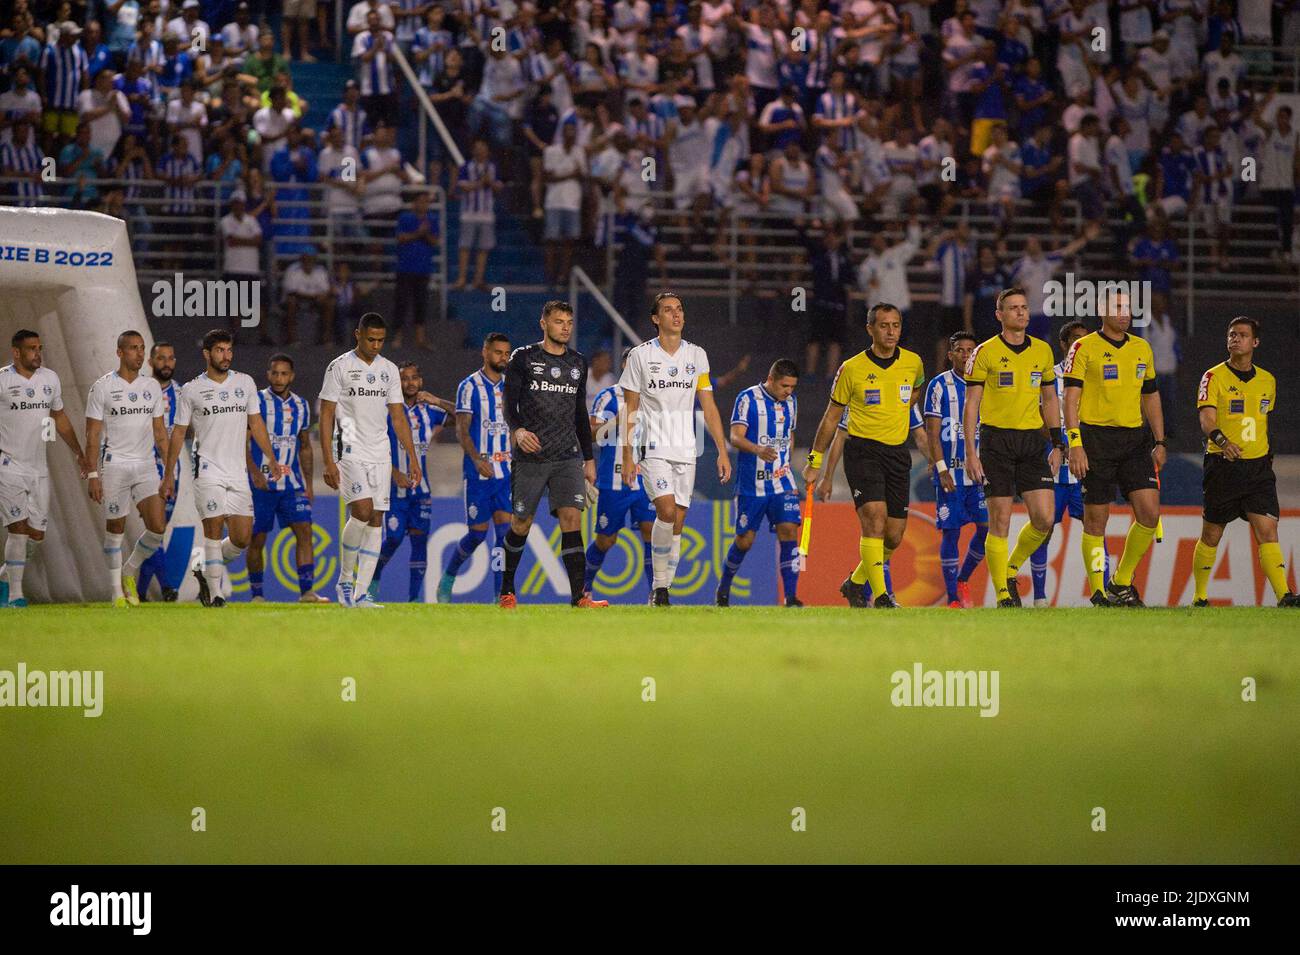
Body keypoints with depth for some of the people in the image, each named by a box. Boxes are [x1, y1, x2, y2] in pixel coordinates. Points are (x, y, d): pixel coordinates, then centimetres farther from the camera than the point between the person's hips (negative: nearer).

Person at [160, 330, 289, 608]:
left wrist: (272, 460, 9)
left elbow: (256, 423, 16)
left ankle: (203, 567, 23)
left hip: (238, 472, 4)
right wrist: (169, 474, 5)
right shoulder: (192, 390, 1)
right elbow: (178, 433, 6)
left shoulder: (245, 383, 10)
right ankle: (214, 593, -5)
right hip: (208, 469, -4)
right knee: (214, 529, -13)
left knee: (242, 537, -1)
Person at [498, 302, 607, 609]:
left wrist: (589, 458, 18)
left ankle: (578, 595, -17)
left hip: (568, 456, 3)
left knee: (572, 518, -12)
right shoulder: (523, 358, 0)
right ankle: (507, 589, 23)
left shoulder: (577, 363, 13)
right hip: (529, 455, -3)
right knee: (521, 525, 4)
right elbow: (509, 403, -4)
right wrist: (517, 430, -25)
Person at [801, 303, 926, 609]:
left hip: (898, 453, 4)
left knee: (894, 537, 4)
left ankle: (854, 584, 26)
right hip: (862, 451, -4)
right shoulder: (852, 368, -6)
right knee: (874, 518, -21)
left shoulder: (913, 362, 3)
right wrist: (815, 460, 5)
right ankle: (881, 596, -20)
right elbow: (832, 415, 4)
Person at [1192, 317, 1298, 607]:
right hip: (1223, 465, -3)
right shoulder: (1214, 377, -5)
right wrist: (1222, 441, -37)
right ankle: (1200, 596, 19)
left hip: (1259, 466, 3)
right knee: (1211, 535, 5)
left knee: (1267, 531, -10)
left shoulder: (1267, 381, 11)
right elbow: (1207, 420, -18)